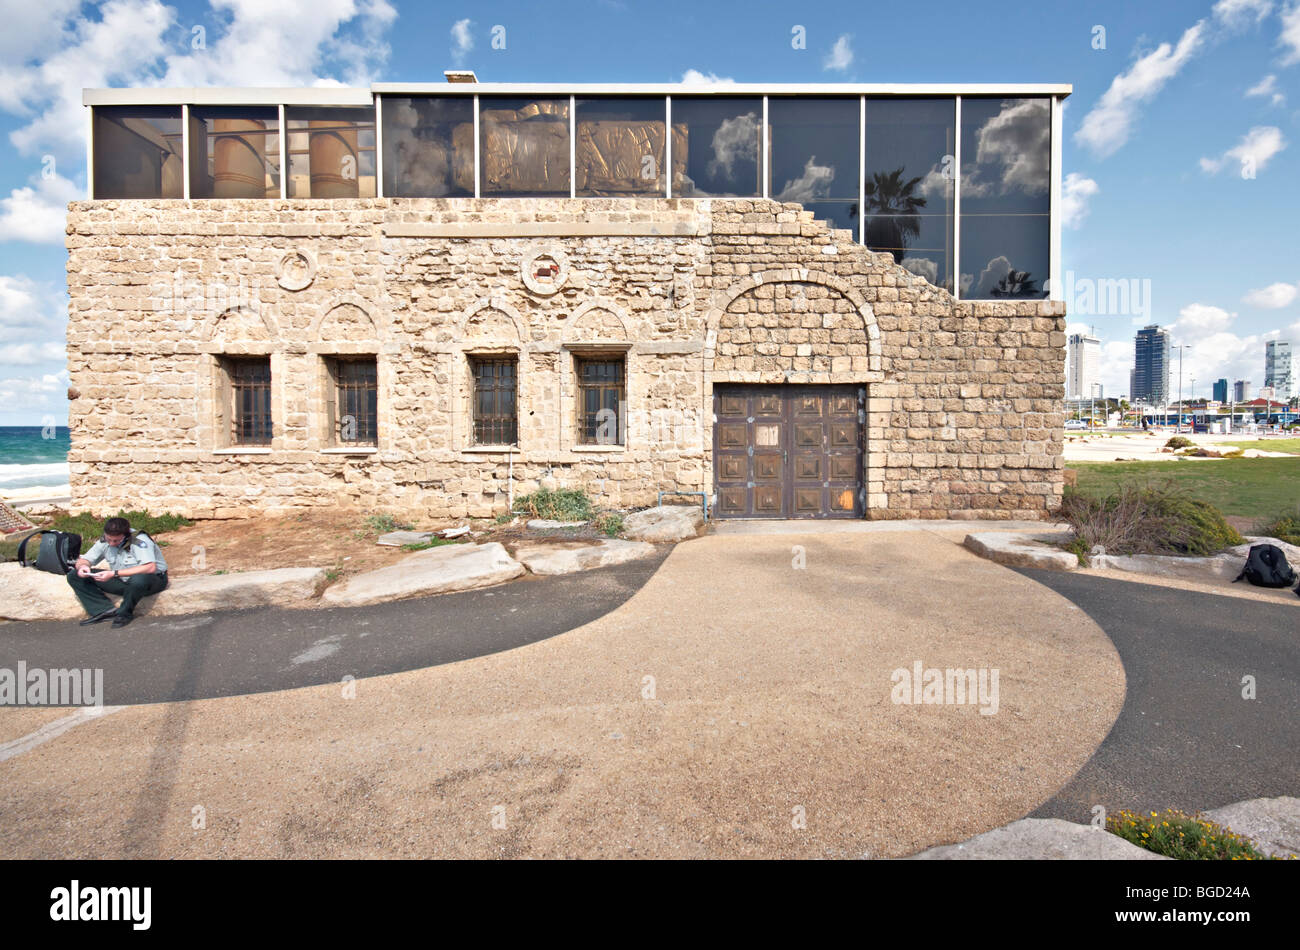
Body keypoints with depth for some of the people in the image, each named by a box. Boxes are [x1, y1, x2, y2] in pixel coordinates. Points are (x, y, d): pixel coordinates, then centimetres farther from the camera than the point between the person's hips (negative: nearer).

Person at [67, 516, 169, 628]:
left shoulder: (139, 541, -22)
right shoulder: (104, 542, -1)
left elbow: (150, 568, -34)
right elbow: (83, 559, 9)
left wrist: (114, 573, -34)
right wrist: (82, 566, -17)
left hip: (154, 578, -7)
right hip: (122, 581, 7)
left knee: (138, 580, -43)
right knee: (74, 575, -2)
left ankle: (124, 613, -13)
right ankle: (107, 610, -14)